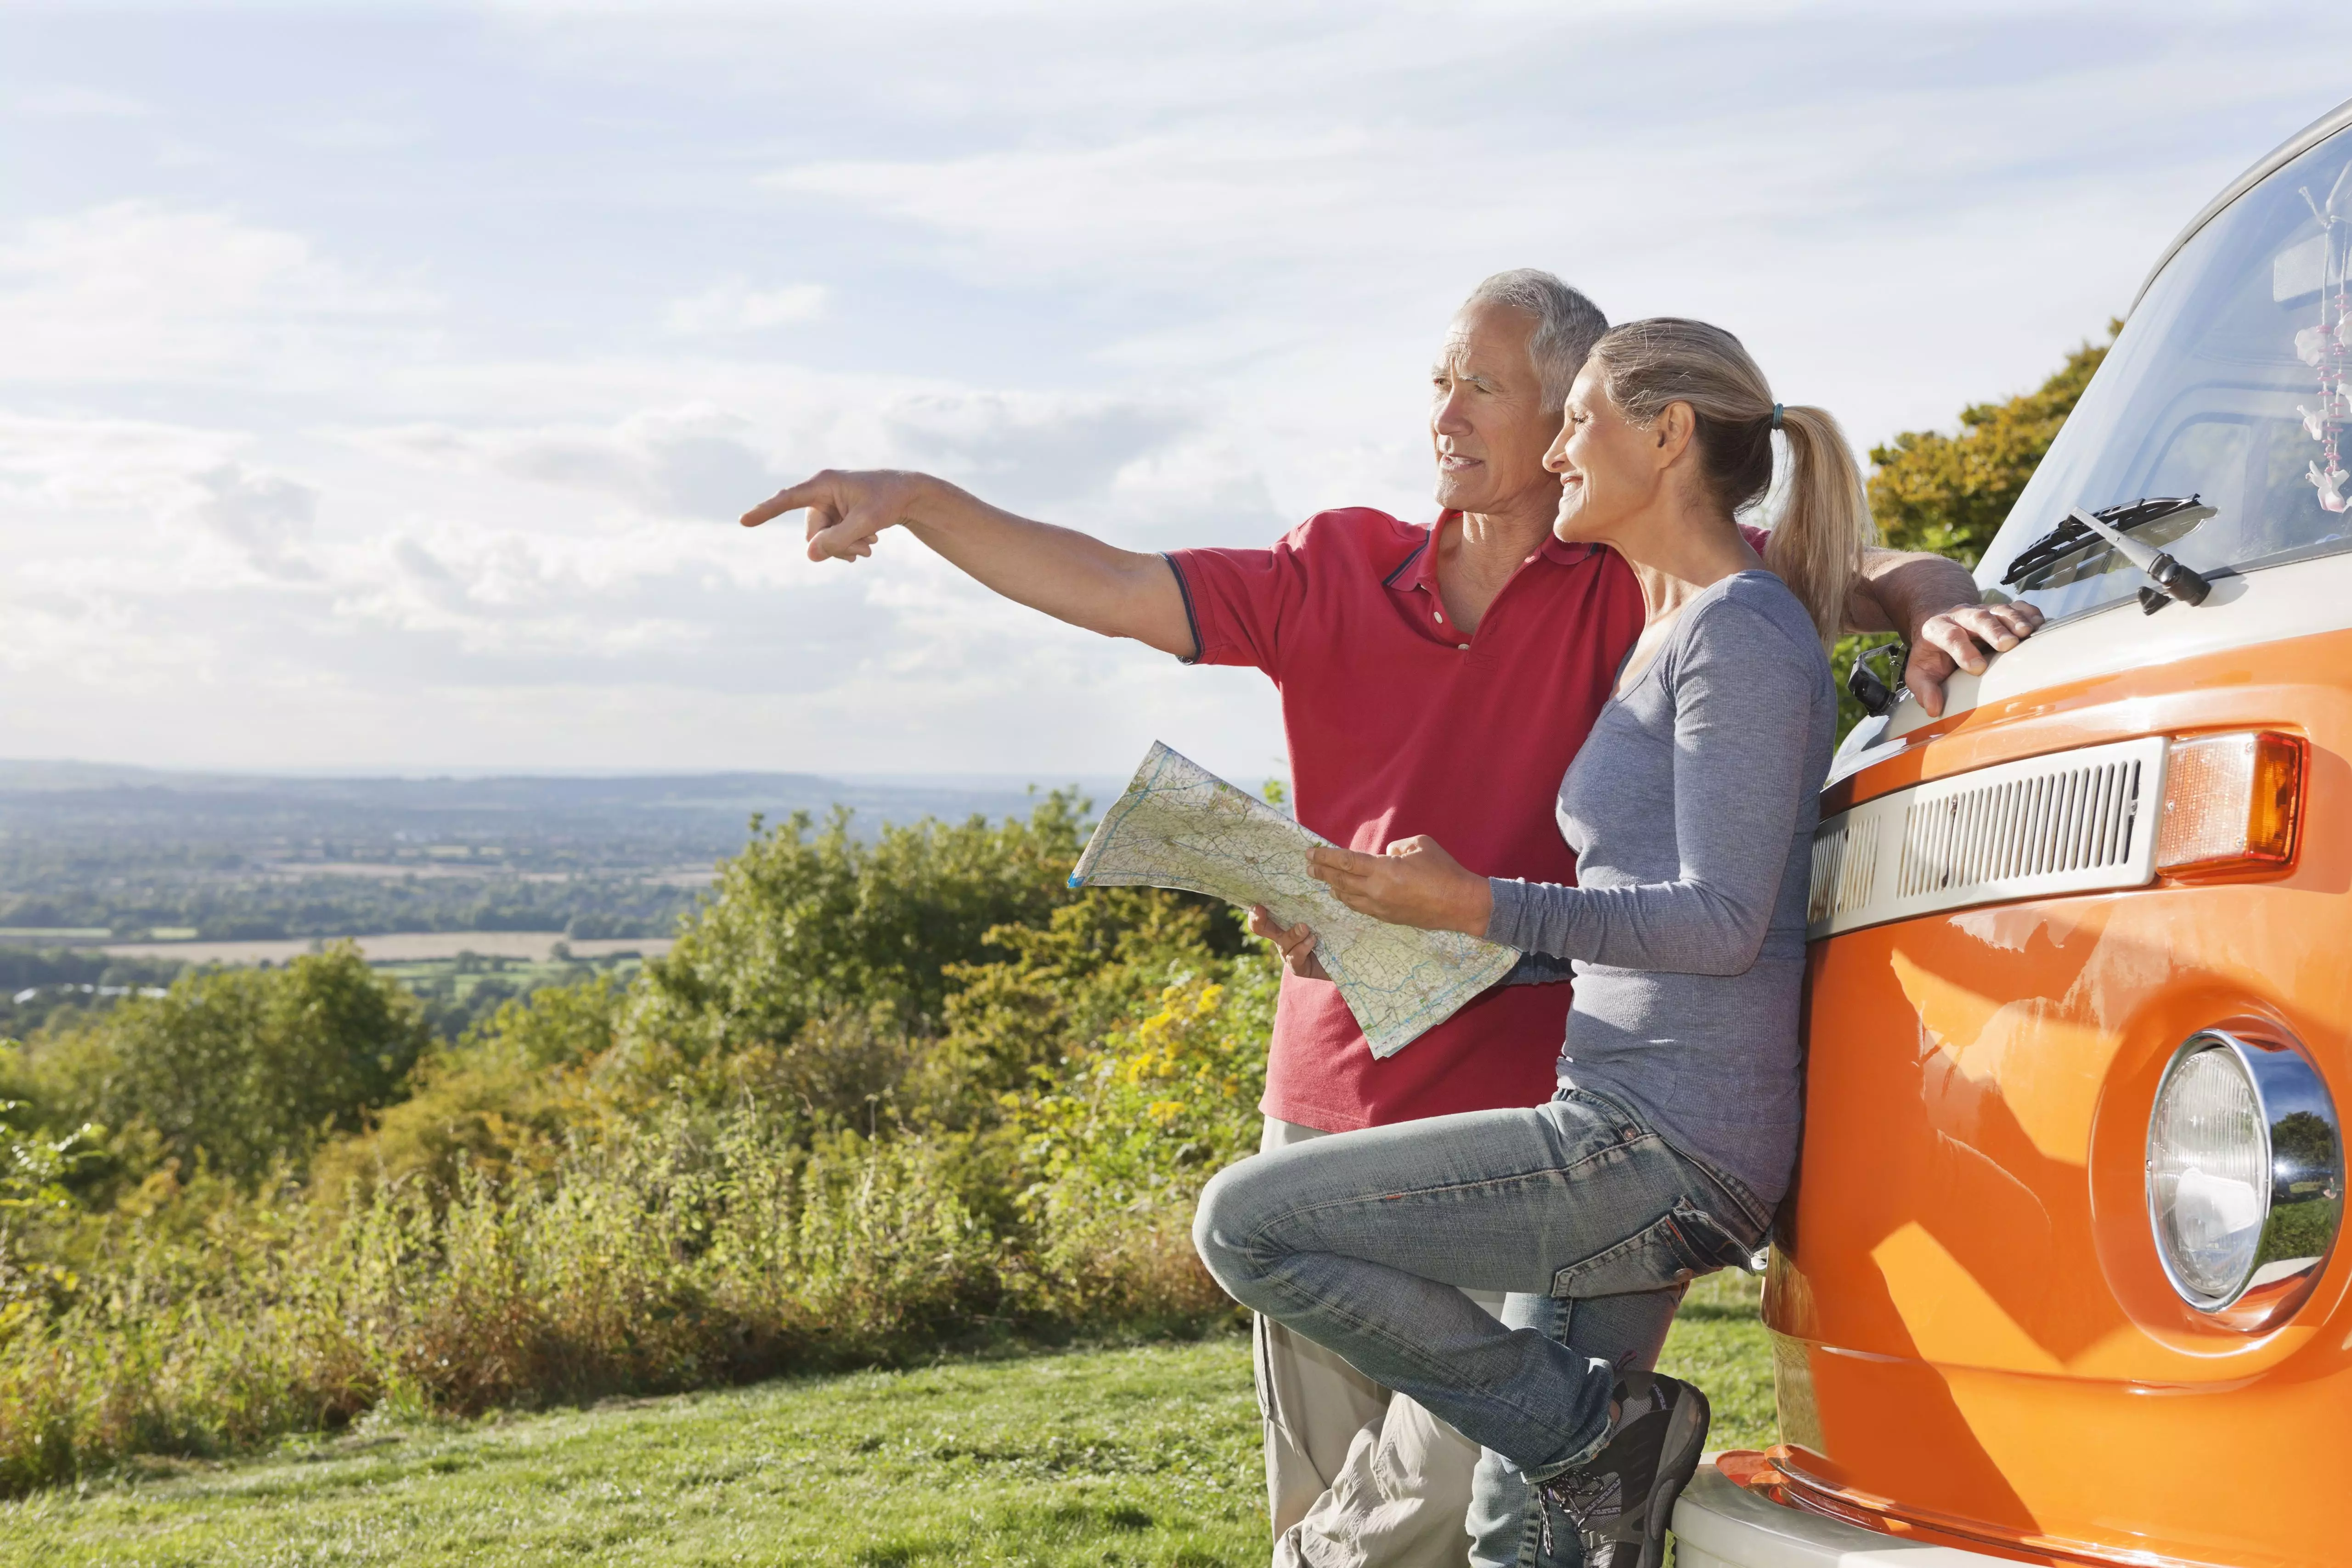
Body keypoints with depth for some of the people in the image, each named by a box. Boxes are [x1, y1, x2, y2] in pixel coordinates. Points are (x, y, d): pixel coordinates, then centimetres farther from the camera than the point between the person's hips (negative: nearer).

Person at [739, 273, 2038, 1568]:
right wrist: (915, 499, -1)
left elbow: (1863, 576, -1)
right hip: (1330, 1107, 4)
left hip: (1523, 1124, -3)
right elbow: (1116, 592, 7)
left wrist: (1933, 607, -24)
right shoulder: (1340, 574, 9)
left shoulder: (1637, 586, 0)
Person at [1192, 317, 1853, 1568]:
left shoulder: (1743, 630, -10)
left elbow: (1721, 923, -18)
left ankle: (1599, 1434, -5)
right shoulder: (1660, 640, 20)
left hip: (1661, 1145, -10)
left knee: (1245, 1222, -12)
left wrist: (1479, 905, -19)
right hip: (1634, 1150, 10)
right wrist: (1383, 939, 11)